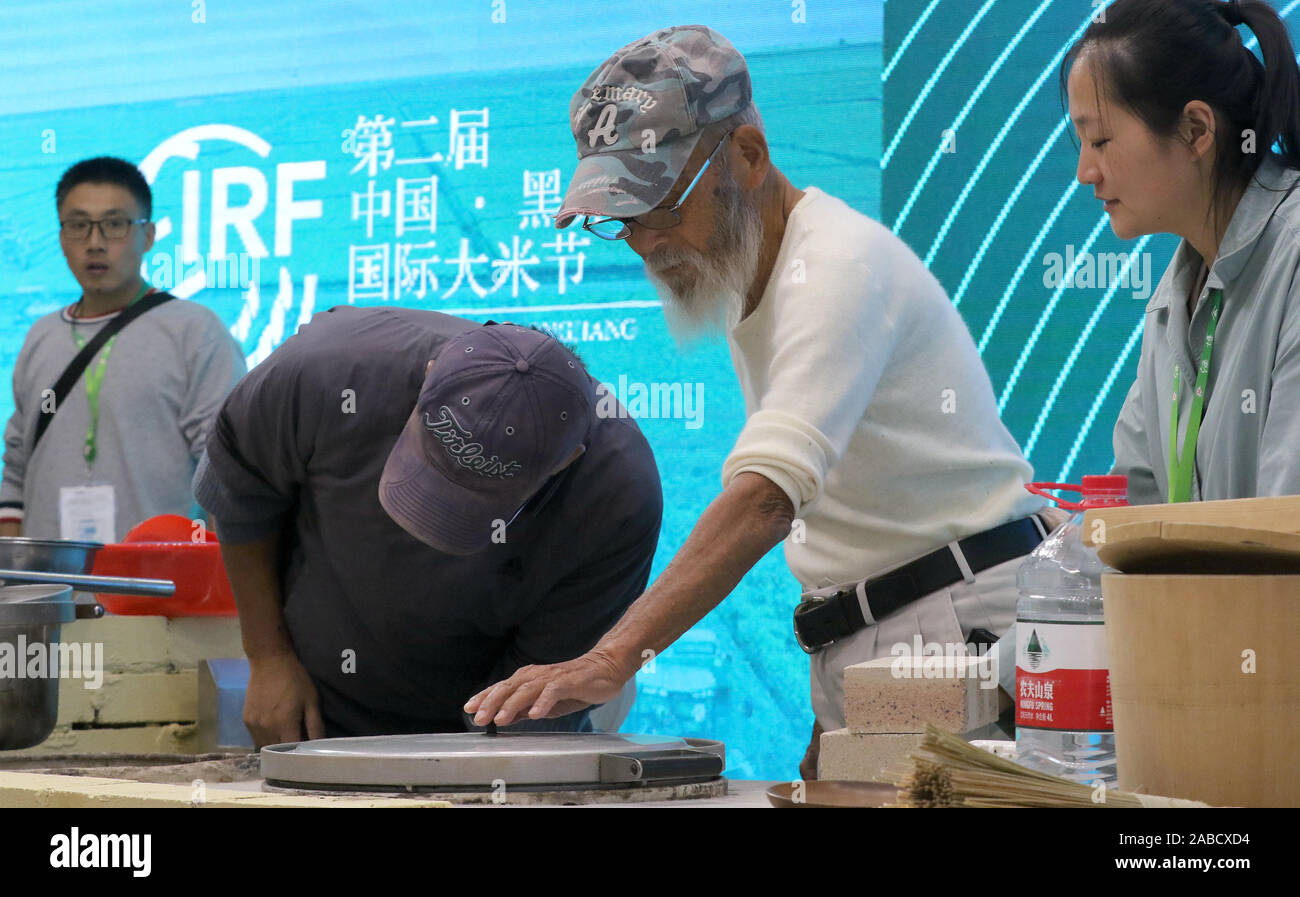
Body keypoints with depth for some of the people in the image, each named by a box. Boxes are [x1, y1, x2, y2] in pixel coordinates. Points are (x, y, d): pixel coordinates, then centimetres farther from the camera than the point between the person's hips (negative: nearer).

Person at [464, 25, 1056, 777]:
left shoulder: (839, 263, -16)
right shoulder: (740, 275, 14)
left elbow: (767, 495, -30)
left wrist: (614, 658, -37)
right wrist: (830, 720, 13)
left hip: (962, 618, -8)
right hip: (855, 645, 8)